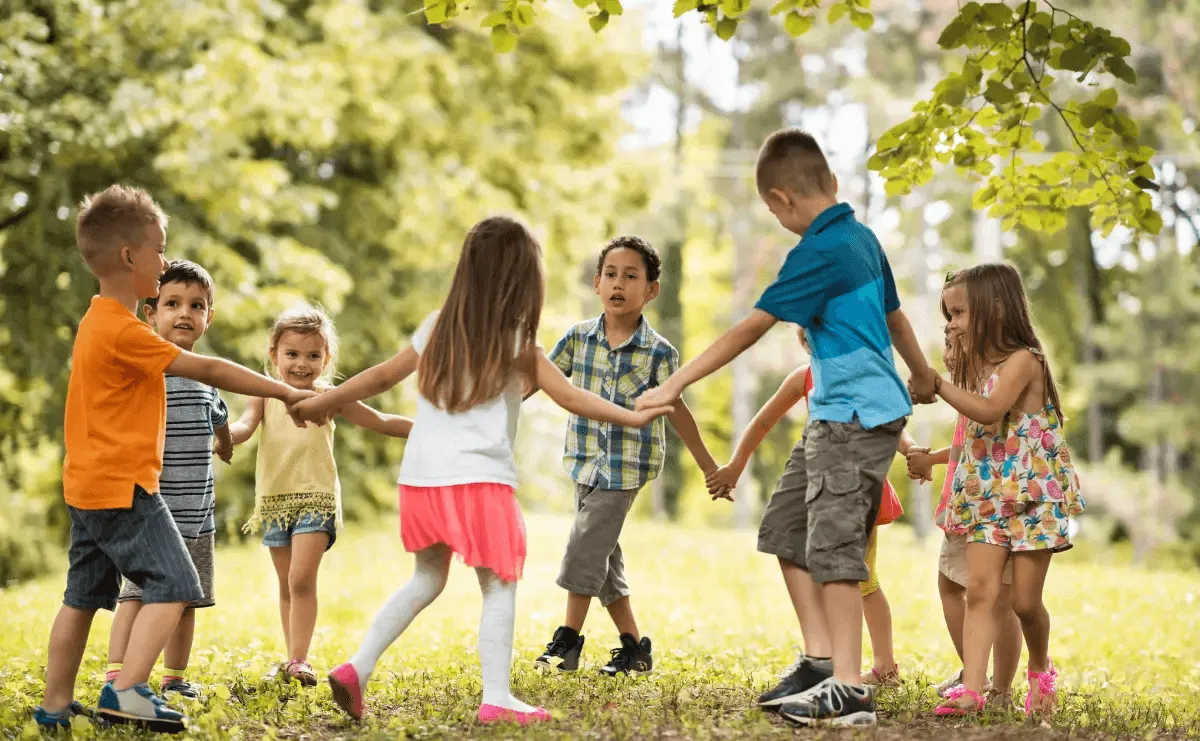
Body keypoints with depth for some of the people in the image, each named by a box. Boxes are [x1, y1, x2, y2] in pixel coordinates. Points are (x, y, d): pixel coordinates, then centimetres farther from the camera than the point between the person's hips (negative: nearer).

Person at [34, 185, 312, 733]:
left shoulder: (98, 320, 14)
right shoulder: (122, 329, -17)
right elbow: (205, 370, -16)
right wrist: (283, 391, -10)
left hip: (88, 486, 10)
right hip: (123, 486, -10)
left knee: (83, 595, 14)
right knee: (173, 584, -10)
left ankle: (55, 706, 19)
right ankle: (126, 691, -18)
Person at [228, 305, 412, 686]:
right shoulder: (265, 395, 3)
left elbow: (381, 422, 6)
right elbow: (246, 425, -13)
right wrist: (224, 435, -36)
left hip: (316, 497, -2)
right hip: (273, 498, 3)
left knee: (301, 579, -15)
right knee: (287, 584, 10)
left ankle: (299, 660, -14)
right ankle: (292, 659, 20)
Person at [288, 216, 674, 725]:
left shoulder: (437, 328, 9)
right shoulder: (515, 343, -4)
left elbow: (380, 377, 14)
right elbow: (572, 399, -7)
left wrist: (318, 403, 25)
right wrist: (634, 417, -3)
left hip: (421, 475, 6)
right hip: (479, 479, -6)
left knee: (427, 579, 20)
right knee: (499, 586, 2)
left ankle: (358, 666, 11)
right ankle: (496, 697, -4)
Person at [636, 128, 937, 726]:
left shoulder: (818, 252, -18)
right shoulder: (862, 237, 10)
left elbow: (751, 328, -20)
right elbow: (894, 315, 24)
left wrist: (675, 384, -18)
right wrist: (922, 375, 42)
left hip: (853, 417, -9)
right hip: (837, 415, 9)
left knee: (832, 548, -7)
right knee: (797, 536, 12)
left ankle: (849, 691, -5)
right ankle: (820, 661, 14)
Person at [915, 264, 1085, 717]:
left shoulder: (1023, 360, -12)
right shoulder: (975, 369, 13)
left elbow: (989, 411, -30)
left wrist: (938, 385, -24)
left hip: (1033, 497, -7)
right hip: (985, 499, 7)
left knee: (1025, 601, 0)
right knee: (978, 590, -9)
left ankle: (1041, 670, 27)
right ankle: (971, 689, -18)